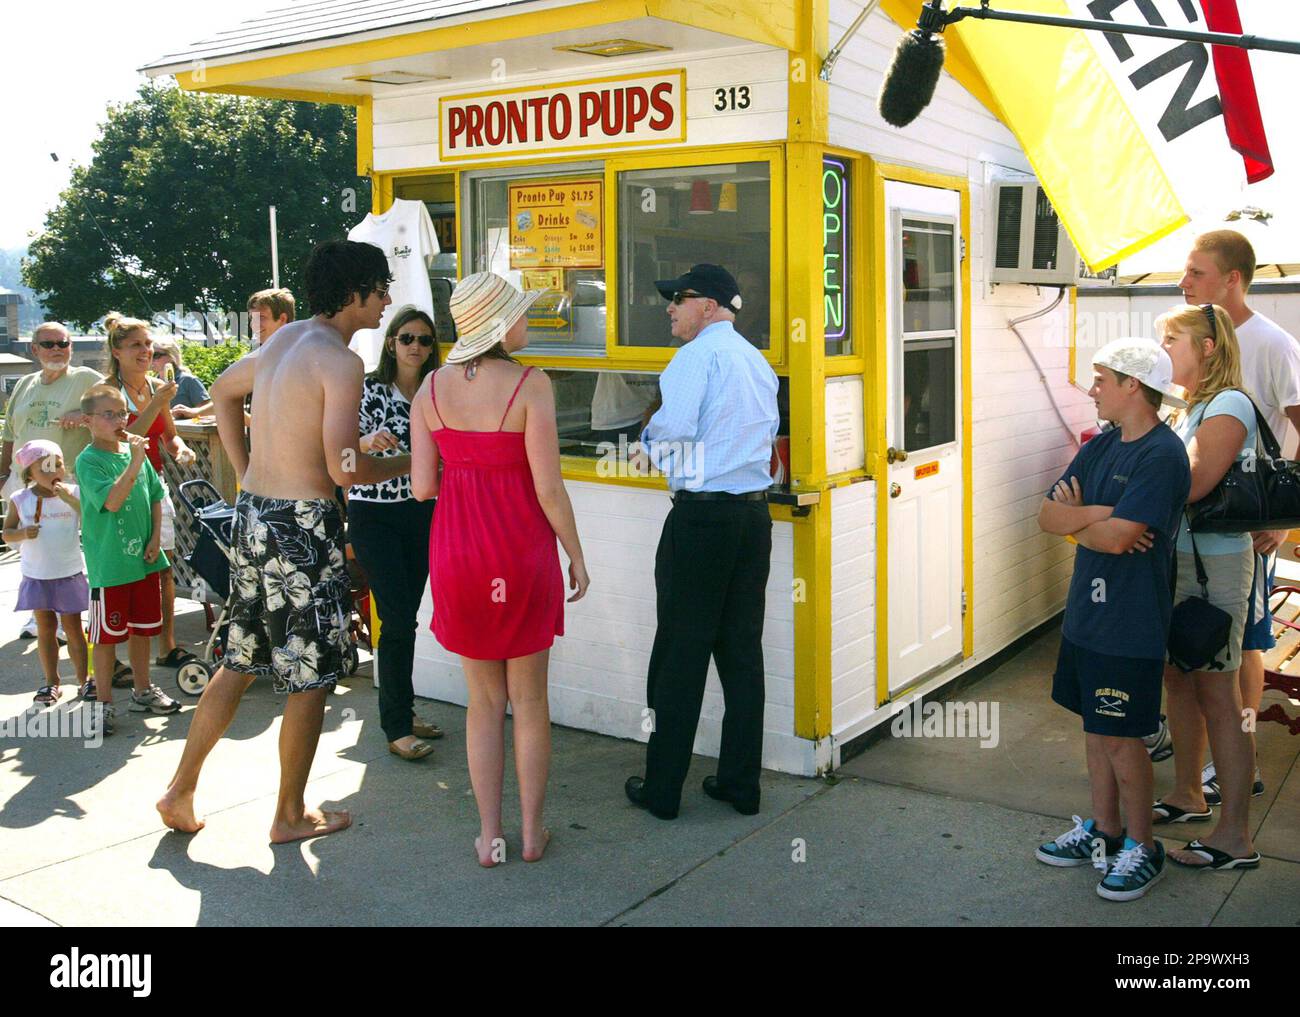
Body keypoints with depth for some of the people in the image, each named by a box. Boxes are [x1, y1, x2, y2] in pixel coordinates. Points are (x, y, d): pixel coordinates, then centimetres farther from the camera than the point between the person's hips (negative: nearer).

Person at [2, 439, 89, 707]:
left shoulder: (73, 494, -7)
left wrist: (70, 499, -27)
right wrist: (23, 533, -18)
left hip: (70, 573, -2)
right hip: (37, 576, 2)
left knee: (73, 626, 5)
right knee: (45, 628, 10)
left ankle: (85, 681, 13)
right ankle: (51, 682, 20)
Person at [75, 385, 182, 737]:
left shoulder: (136, 452, 6)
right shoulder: (88, 461, -12)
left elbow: (156, 497, 12)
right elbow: (111, 500, -25)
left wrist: (156, 538, 1)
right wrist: (135, 462, -29)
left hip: (143, 559, 6)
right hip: (109, 564, -6)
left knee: (142, 627, 17)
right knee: (107, 633, 3)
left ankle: (142, 690, 32)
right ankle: (104, 701, 15)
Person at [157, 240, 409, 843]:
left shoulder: (284, 339, 11)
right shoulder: (340, 360, -16)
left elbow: (223, 390, 27)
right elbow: (344, 469, -21)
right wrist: (408, 465, -4)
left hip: (253, 513, 9)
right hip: (302, 524, -9)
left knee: (240, 660, 19)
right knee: (310, 676, 6)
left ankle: (180, 791, 26)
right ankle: (291, 816, 18)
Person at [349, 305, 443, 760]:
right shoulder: (369, 389, -6)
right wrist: (369, 441, -28)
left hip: (422, 513, 5)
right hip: (375, 514, -5)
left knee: (405, 616, 9)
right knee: (398, 618, -8)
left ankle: (401, 712, 22)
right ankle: (397, 728, 0)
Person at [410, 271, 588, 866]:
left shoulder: (432, 387, -1)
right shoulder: (530, 385, -13)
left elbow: (422, 486, -3)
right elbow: (548, 487, -14)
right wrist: (576, 555, -1)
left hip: (457, 549, 3)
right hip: (522, 548, -3)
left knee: (484, 701, 15)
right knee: (529, 699, 12)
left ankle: (490, 836, 19)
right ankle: (532, 831, 22)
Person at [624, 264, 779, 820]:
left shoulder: (698, 354, -10)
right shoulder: (759, 362, 14)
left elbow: (675, 427, -19)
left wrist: (649, 435, 2)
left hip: (700, 517, -7)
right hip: (754, 512, 7)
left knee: (680, 654, 1)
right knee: (742, 650, 11)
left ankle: (662, 789, 10)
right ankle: (740, 783, 18)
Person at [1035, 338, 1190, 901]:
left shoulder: (1162, 455, -17)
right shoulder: (1100, 446, 9)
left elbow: (1116, 537, -25)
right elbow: (1047, 515, 3)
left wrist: (1074, 516, -8)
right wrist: (1099, 514, -14)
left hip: (1130, 625, -8)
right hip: (1087, 615, 8)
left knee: (1121, 739, 3)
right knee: (1096, 729, 17)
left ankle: (1142, 847, 20)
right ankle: (1104, 830, 32)